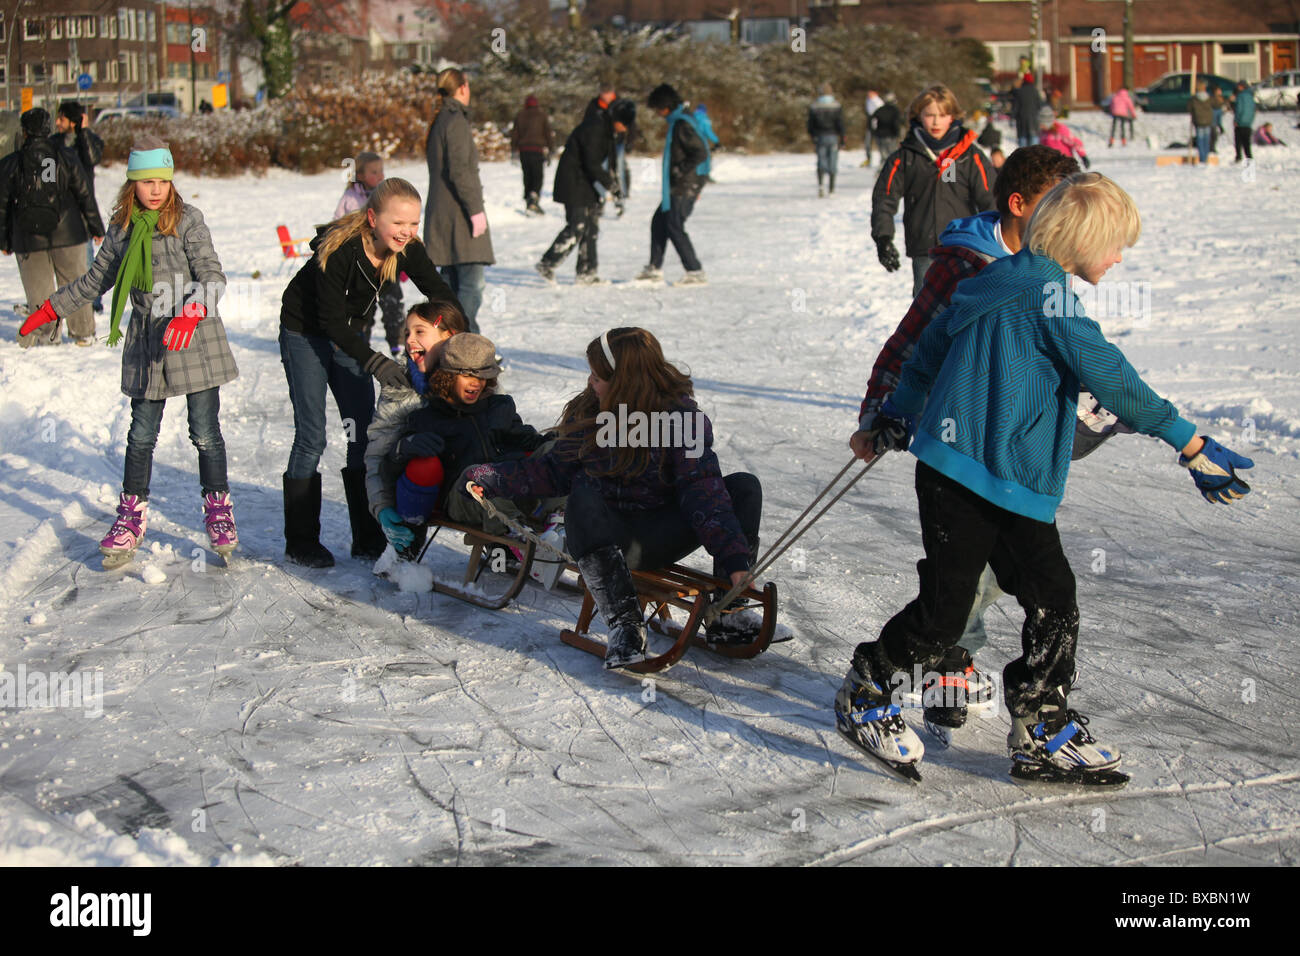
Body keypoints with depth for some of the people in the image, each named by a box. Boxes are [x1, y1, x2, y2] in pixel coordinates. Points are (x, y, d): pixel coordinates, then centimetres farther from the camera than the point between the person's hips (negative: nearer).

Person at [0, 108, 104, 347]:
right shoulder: (68, 159, -2)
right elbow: (85, 196, 1)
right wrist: (96, 228, 10)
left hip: (28, 238, -1)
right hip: (67, 235, 1)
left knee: (38, 286, 10)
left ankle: (48, 333, 11)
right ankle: (83, 333, 14)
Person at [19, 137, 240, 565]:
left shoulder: (188, 220, -6)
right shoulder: (122, 228, 7)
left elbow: (213, 278, -12)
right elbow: (96, 280, 19)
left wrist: (190, 313, -28)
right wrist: (50, 309, 17)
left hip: (194, 339, -4)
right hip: (146, 342, 4)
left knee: (205, 431, 1)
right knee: (142, 433, 7)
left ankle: (219, 512, 14)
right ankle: (131, 517, 16)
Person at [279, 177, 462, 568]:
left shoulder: (406, 249, -17)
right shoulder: (339, 250, -32)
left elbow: (440, 293, -9)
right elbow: (332, 320, -30)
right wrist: (373, 362, -39)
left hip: (351, 333, 6)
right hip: (306, 333, -6)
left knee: (364, 432, 4)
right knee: (311, 436, -7)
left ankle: (368, 539, 12)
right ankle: (300, 542, 3)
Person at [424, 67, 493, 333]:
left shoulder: (439, 120, 16)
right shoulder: (456, 121, -12)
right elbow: (459, 171, -19)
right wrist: (475, 209, -17)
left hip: (441, 216, 9)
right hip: (459, 214, -9)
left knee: (451, 284, 12)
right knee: (471, 284, -11)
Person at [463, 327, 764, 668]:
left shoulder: (682, 417, -10)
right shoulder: (587, 414, 0)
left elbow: (702, 490, -19)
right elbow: (553, 471, 9)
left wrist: (735, 559, -29)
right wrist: (484, 479, 2)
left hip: (662, 536, -1)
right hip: (606, 537, 1)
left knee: (744, 487, -20)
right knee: (583, 495, -33)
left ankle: (727, 613, -14)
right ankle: (624, 622, -36)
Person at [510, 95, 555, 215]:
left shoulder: (519, 116, 8)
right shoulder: (542, 115, 1)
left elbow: (514, 134, 8)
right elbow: (548, 133, 0)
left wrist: (514, 150, 15)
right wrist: (550, 150, 7)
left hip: (523, 151, 3)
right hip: (538, 150, -3)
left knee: (527, 178, 10)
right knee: (537, 177, -3)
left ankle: (528, 202, 8)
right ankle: (534, 197, -25)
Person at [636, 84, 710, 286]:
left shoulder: (681, 124, -17)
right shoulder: (677, 121, 14)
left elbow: (701, 153, -24)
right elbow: (697, 150, 21)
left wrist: (680, 171, -18)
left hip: (685, 186, -10)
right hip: (679, 185, 10)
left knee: (674, 226, -8)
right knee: (659, 221, 14)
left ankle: (695, 272, -6)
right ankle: (655, 269, 20)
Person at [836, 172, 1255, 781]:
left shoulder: (1003, 282, 14)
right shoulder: (1048, 290, -15)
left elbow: (931, 345, 23)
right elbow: (1109, 376, -20)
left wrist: (898, 415, 36)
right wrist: (1190, 443, -18)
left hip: (1018, 486, 10)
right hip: (963, 479, -10)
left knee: (1054, 603, 6)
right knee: (943, 611, -2)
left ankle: (1042, 733, 15)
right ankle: (864, 695, 19)